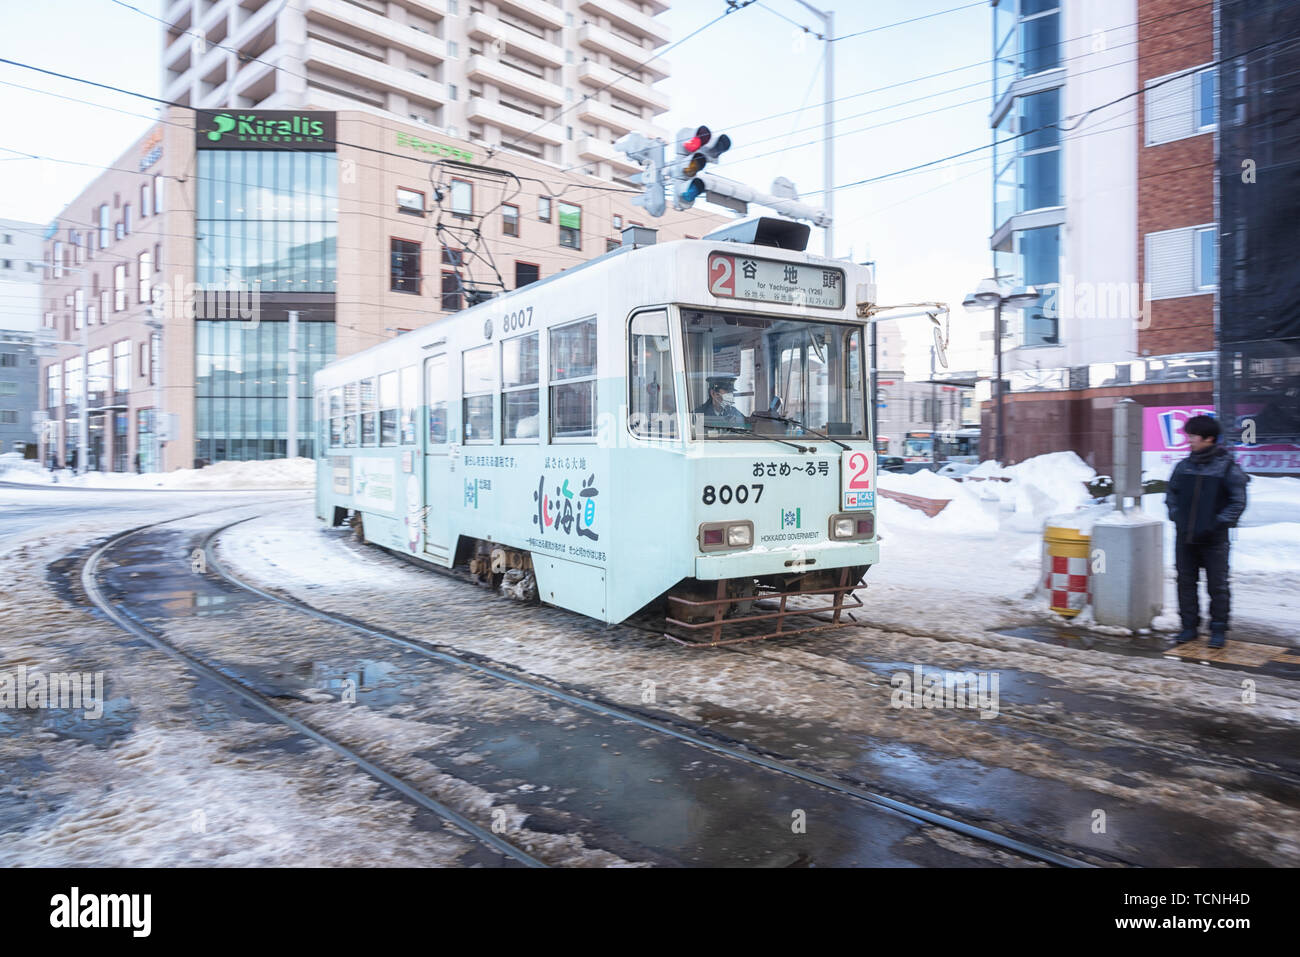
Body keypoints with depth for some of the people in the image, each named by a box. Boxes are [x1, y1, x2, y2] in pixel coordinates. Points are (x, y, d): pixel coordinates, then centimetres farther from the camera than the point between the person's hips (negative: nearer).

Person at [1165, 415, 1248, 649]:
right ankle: (1189, 625, 20)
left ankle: (1218, 629, 13)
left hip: (1214, 539, -4)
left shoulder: (1228, 467, -6)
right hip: (1185, 537, 4)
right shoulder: (1183, 466, 6)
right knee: (1186, 583, 9)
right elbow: (1171, 493, 17)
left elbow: (1238, 501, -4)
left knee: (1217, 586, 2)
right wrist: (1175, 516, 4)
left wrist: (1221, 522, -11)